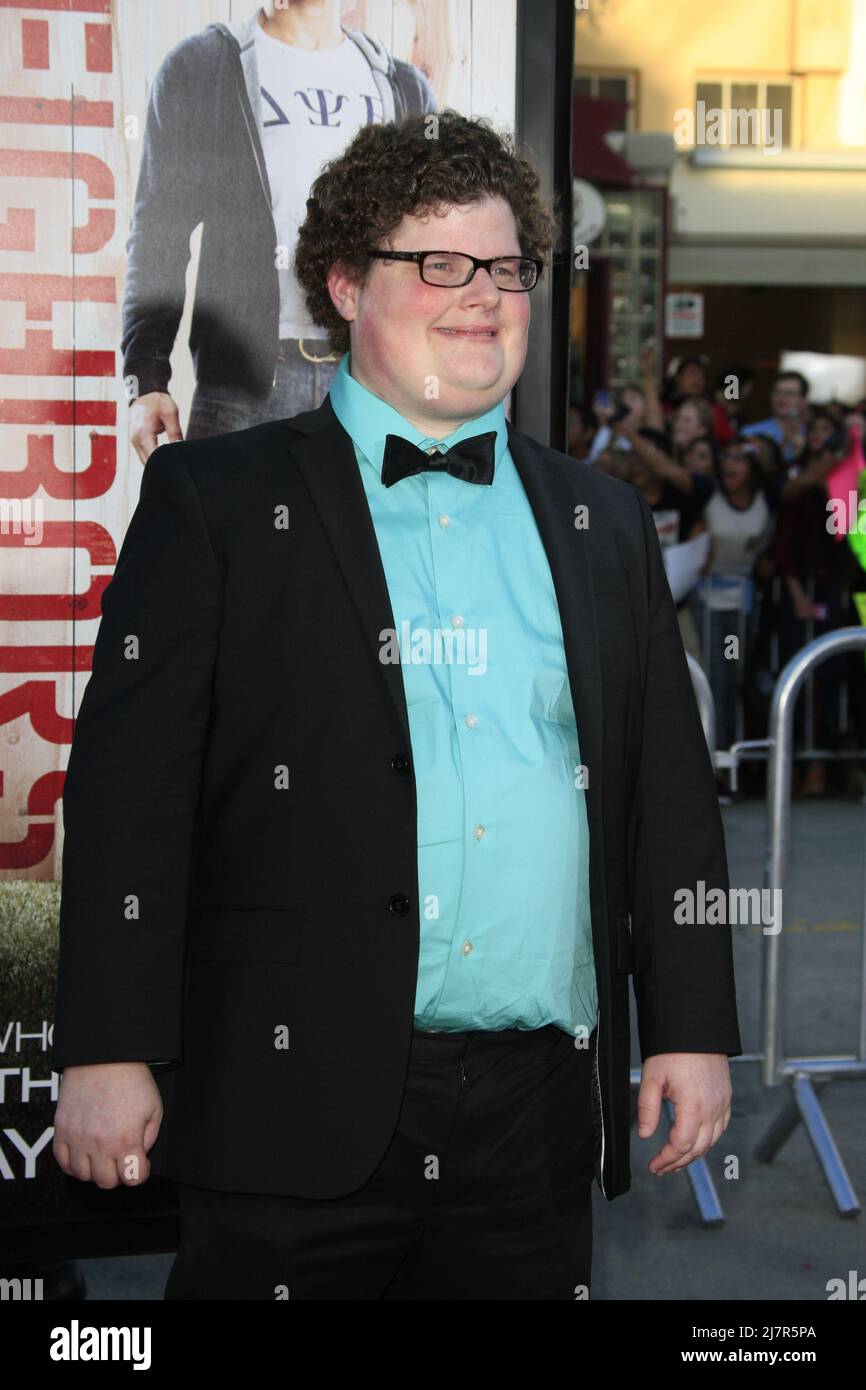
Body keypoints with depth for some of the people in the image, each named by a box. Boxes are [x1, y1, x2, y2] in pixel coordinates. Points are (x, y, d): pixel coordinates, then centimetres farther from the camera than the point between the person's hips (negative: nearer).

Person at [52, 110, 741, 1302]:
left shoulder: (603, 522, 13)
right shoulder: (215, 499, 1)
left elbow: (670, 791, 13)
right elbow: (130, 782, -5)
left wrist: (693, 1028, 8)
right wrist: (110, 1052, -10)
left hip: (539, 1114, 4)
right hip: (299, 1109, -3)